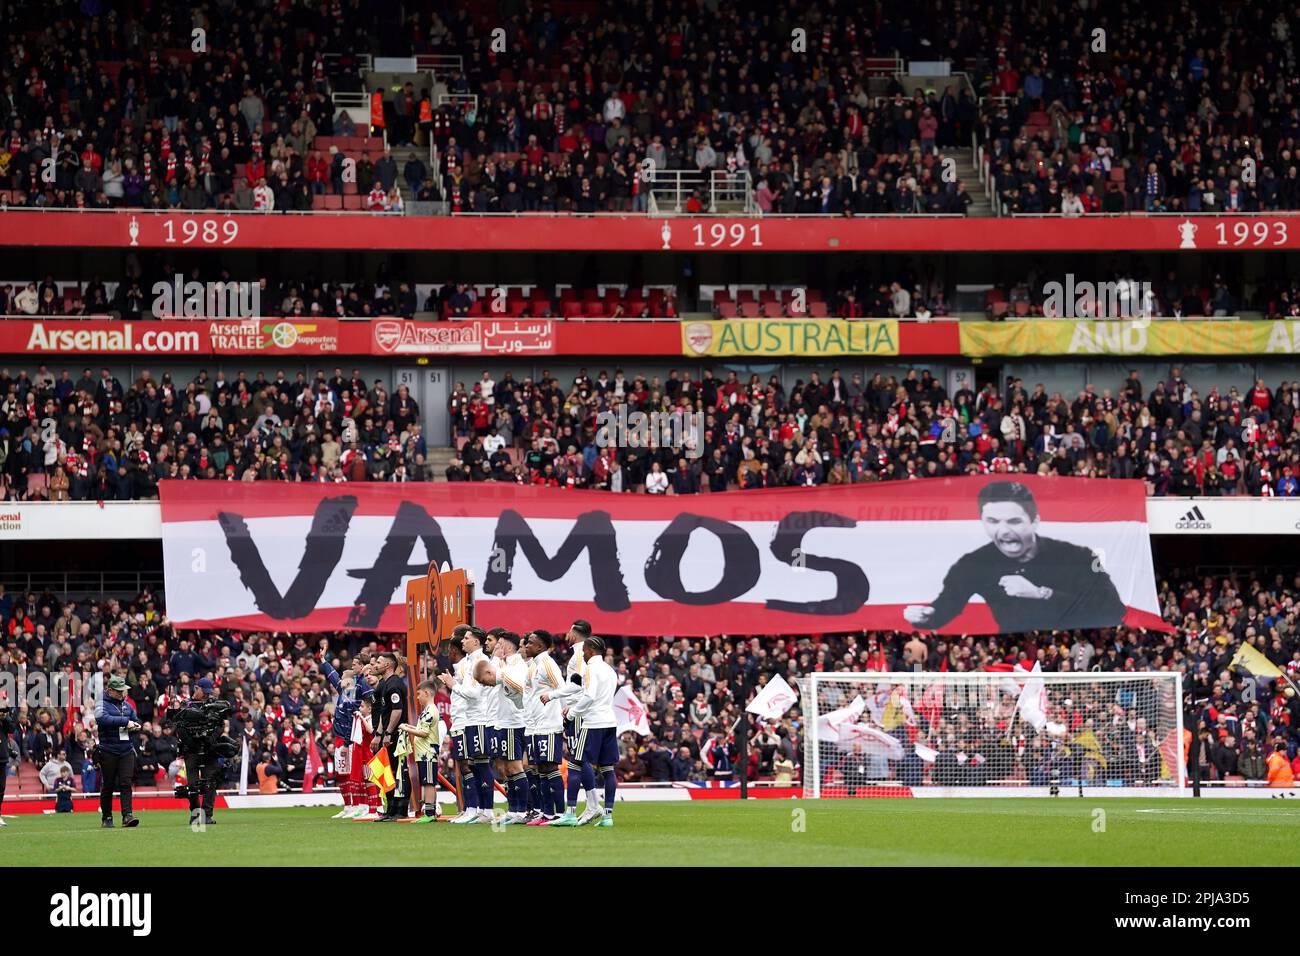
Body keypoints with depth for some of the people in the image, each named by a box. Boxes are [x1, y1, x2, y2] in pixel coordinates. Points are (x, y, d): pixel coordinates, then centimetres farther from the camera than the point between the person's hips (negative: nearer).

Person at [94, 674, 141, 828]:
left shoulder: (127, 705, 16)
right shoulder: (102, 704, -2)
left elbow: (136, 721, 24)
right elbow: (103, 718, -23)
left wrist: (135, 726, -1)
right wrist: (125, 721, -23)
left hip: (126, 750, 4)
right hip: (108, 750, -4)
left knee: (126, 783, -6)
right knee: (108, 785, 3)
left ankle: (127, 815, -12)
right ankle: (107, 818, 11)